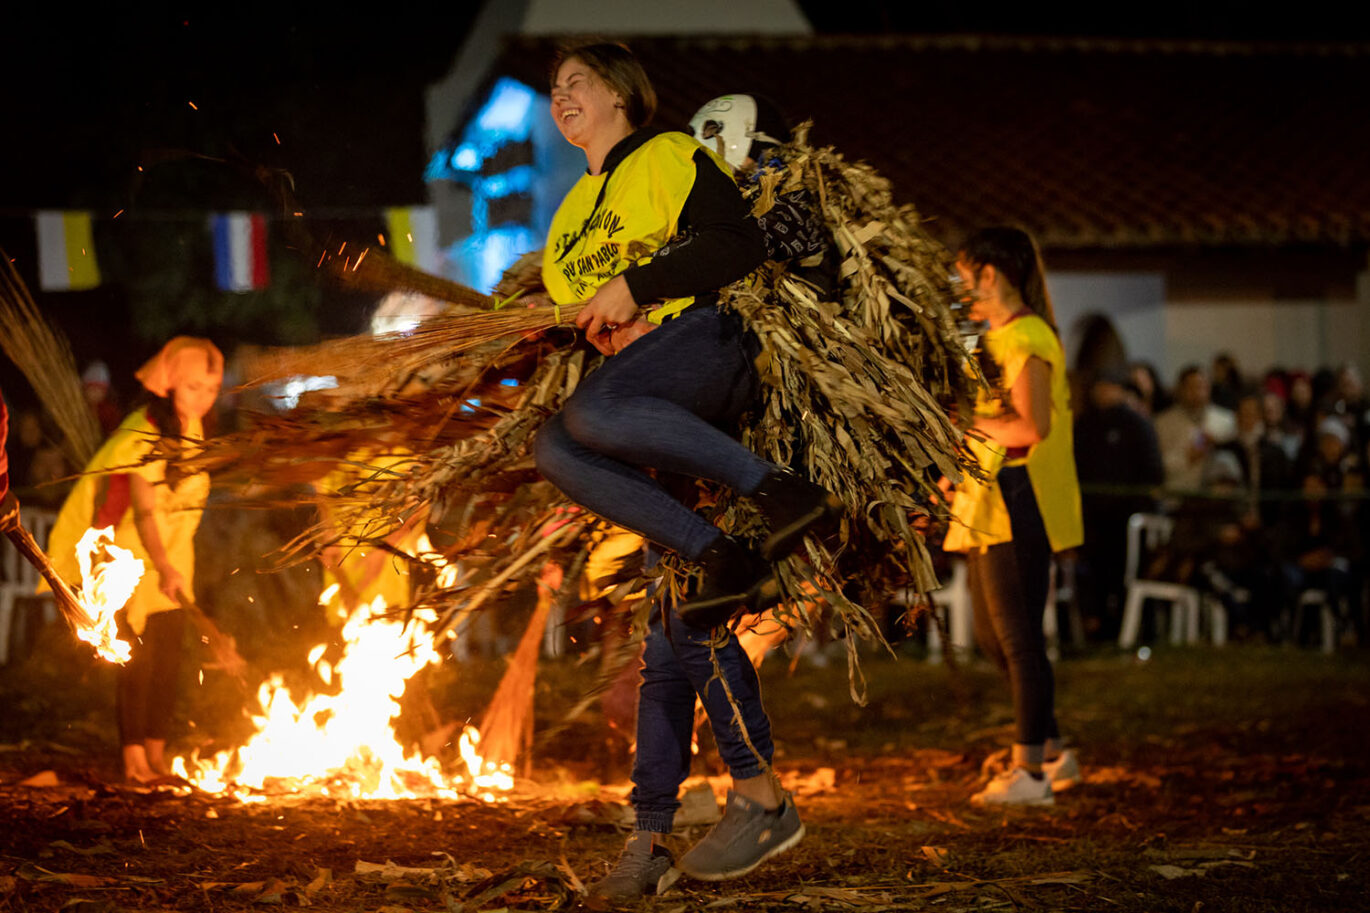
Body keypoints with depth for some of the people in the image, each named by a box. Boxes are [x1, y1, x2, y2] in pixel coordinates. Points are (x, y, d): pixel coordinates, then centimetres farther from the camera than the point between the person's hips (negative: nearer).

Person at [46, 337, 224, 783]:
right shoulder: (143, 434, -23)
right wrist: (164, 568, -49)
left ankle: (157, 755, 12)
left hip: (170, 557, 6)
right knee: (138, 656, -9)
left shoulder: (190, 427, 0)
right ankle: (133, 759, -3)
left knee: (168, 658, 5)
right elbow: (144, 511, -34)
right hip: (133, 557, -6)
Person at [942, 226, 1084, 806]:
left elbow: (1033, 426, -24)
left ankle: (1029, 771, 0)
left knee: (1018, 637, -5)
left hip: (1017, 507, -11)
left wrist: (966, 423, -16)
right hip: (989, 507, 11)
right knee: (994, 637, 14)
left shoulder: (1026, 339, -13)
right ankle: (1053, 752, 21)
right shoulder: (996, 339, 19)